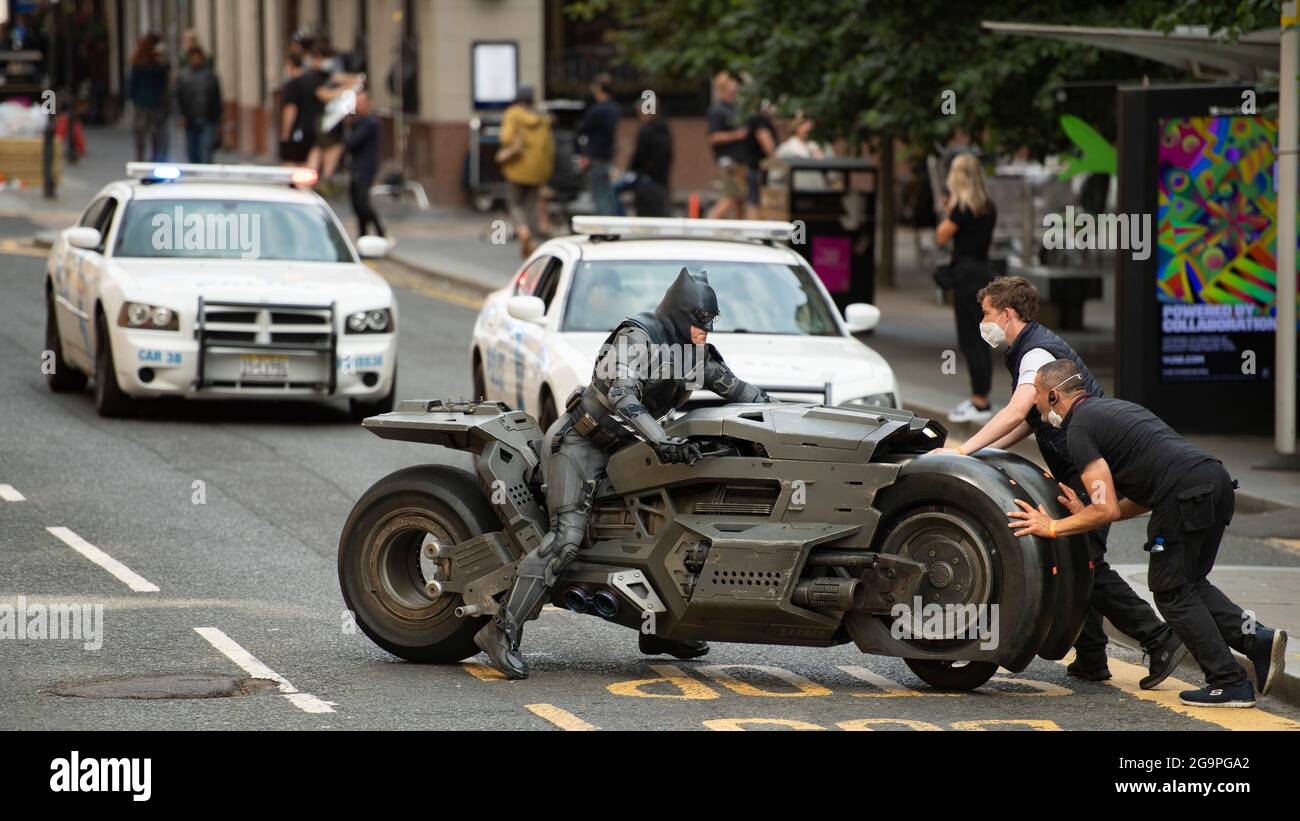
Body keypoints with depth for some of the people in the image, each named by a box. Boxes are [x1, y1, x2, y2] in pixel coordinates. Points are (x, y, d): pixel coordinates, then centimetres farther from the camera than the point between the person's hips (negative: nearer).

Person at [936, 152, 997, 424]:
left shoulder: (962, 209, -14)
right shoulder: (989, 208, 9)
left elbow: (941, 237, -8)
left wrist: (948, 211, 4)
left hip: (965, 272, -8)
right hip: (983, 269, 8)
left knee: (970, 340, -5)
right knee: (979, 340, 14)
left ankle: (980, 403, -5)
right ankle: (980, 399, 19)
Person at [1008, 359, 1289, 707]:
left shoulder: (1079, 429, 0)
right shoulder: (1112, 408, 29)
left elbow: (1108, 511, -8)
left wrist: (1053, 527, 3)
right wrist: (1087, 512, 27)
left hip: (1187, 495, -9)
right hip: (1216, 480, 9)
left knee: (1171, 591, 4)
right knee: (1190, 583, 22)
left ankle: (1229, 684, 2)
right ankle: (1255, 638, 5)